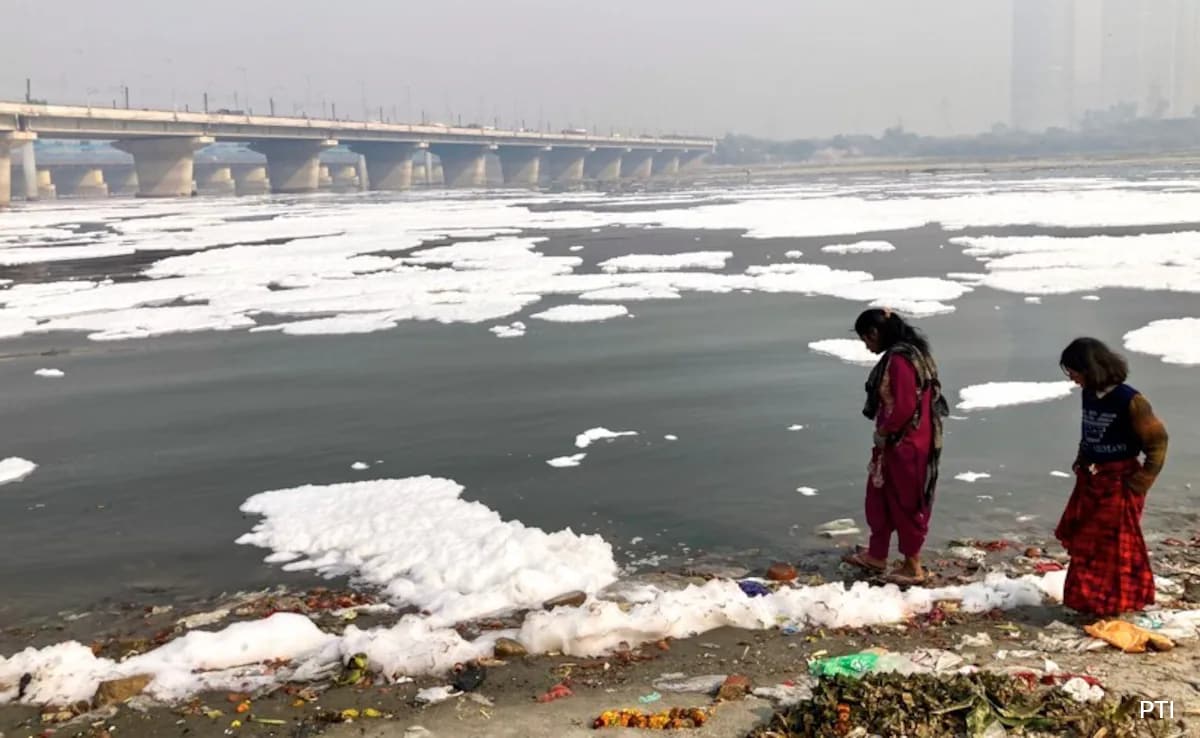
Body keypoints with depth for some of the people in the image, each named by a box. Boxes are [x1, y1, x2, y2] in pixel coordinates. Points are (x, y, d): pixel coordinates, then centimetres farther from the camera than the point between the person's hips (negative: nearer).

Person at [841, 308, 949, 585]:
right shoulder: (906, 352, 10)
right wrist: (885, 431, 12)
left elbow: (904, 406, -26)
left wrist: (883, 431, -12)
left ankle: (912, 567, 15)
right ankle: (876, 555, 33)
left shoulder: (898, 359, -23)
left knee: (906, 503, 2)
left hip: (905, 444, -10)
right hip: (898, 441, 10)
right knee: (880, 497, 20)